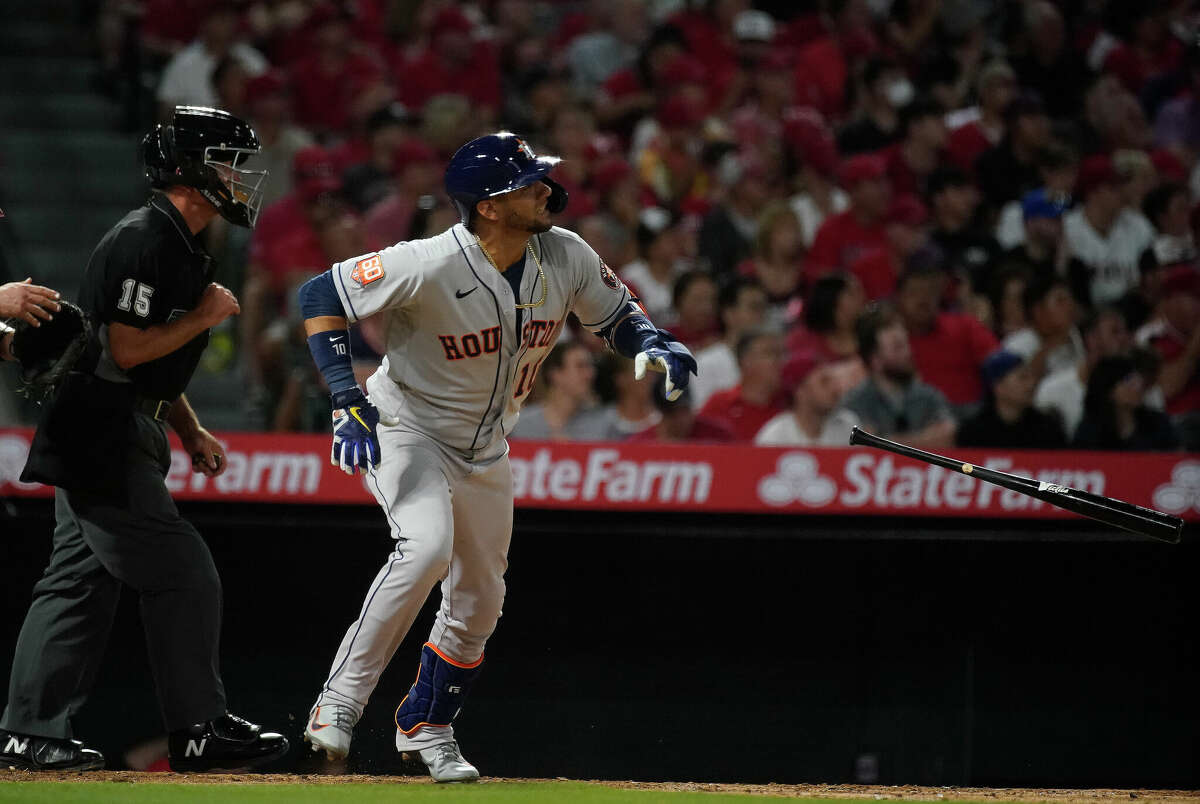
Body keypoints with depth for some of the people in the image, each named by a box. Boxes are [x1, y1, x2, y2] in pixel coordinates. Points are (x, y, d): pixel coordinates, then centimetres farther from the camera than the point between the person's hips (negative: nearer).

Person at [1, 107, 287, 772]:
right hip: (105, 441, -11)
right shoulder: (145, 241, -16)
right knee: (181, 575, -7)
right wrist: (203, 317, -11)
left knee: (80, 581, 10)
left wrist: (191, 432, 20)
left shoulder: (174, 243, 18)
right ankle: (199, 730, -2)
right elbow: (127, 349, -22)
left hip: (98, 442, 11)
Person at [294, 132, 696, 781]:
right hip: (407, 429, -6)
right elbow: (320, 295, -23)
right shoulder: (431, 266, -30)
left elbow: (615, 315, 6)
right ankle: (339, 703, -26)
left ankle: (425, 726, 36)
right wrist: (348, 399, -31)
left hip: (486, 449, 6)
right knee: (427, 546, -32)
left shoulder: (566, 257, -13)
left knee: (479, 603, 12)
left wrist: (651, 345, -18)